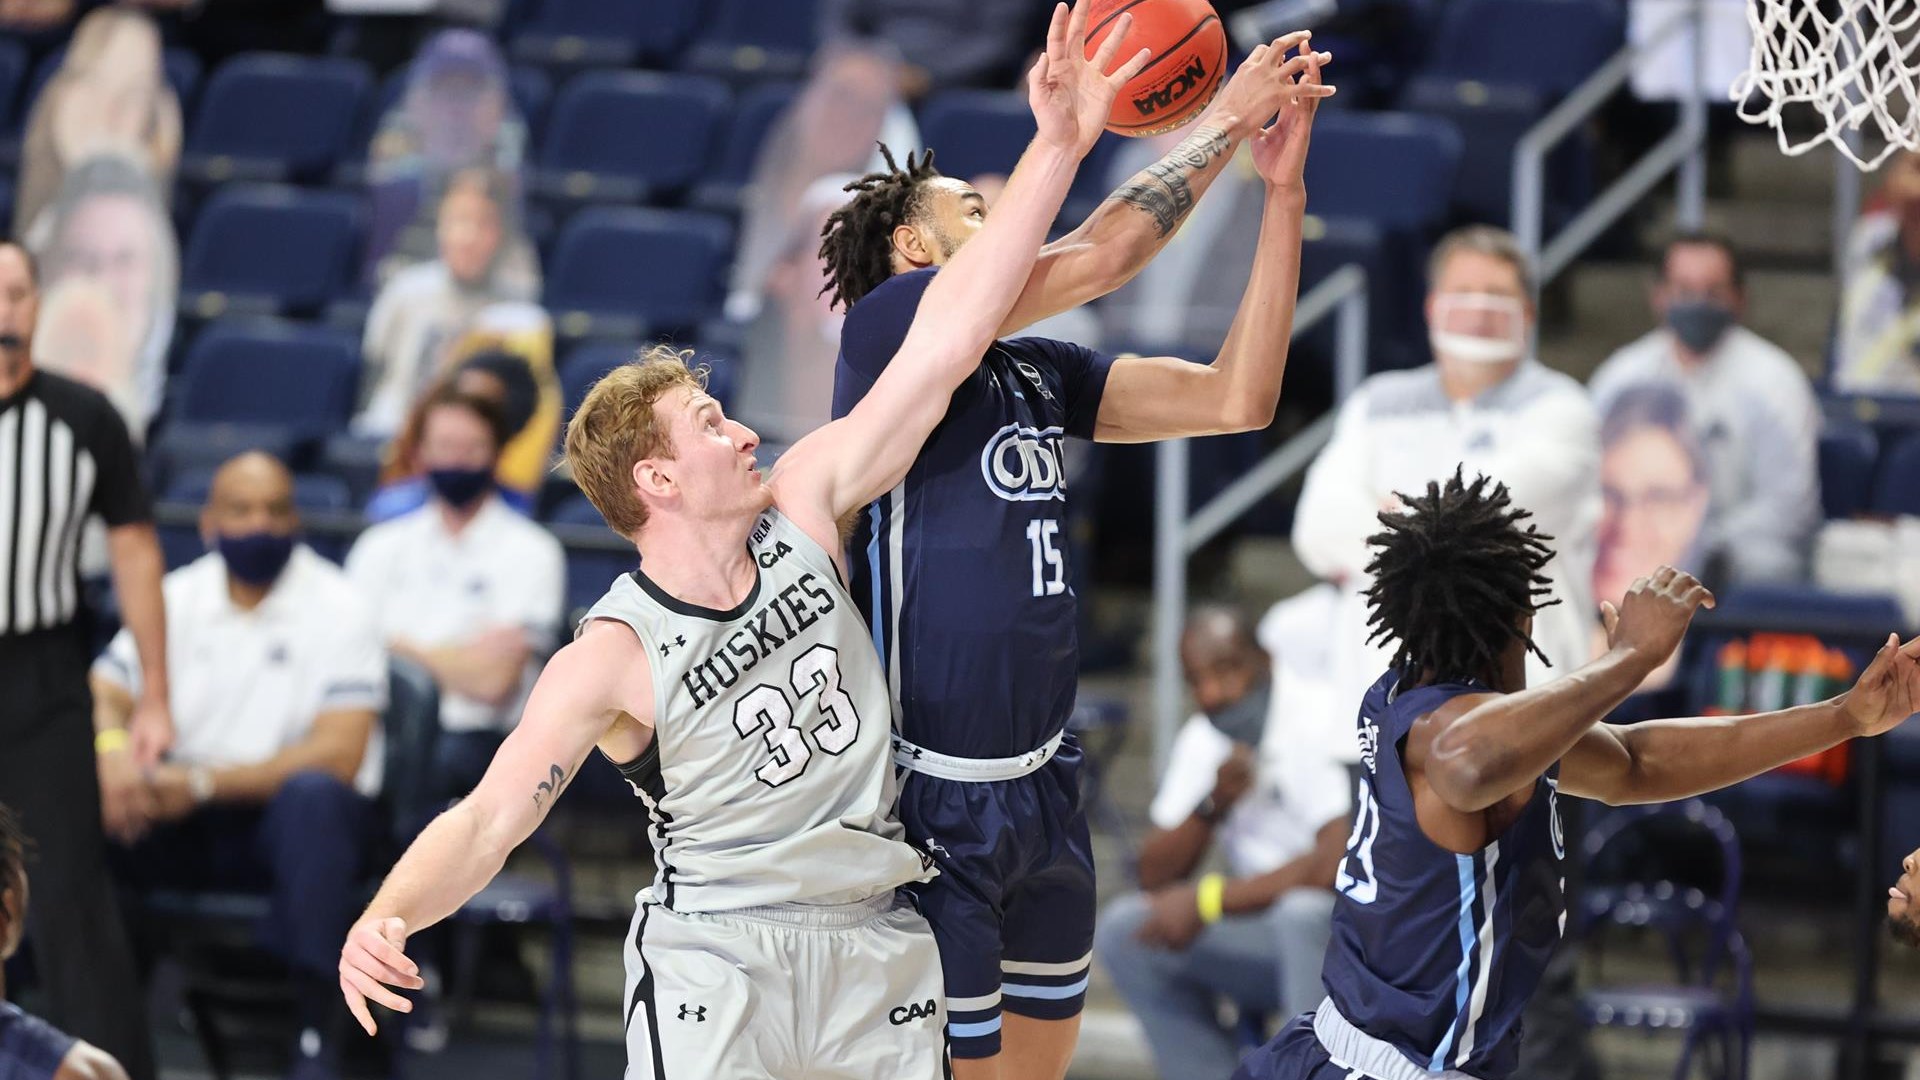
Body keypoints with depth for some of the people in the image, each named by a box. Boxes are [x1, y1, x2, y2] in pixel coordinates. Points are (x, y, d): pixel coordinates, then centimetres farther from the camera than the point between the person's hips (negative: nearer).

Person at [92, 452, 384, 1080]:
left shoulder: (337, 608, -4)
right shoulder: (176, 599, 9)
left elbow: (338, 756, -14)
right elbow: (103, 699, 1)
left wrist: (205, 782, -24)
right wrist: (113, 761, -25)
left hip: (292, 818, -3)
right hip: (184, 822, 3)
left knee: (313, 795, -39)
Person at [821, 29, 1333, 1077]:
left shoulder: (1039, 372, 11)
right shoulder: (887, 324, -10)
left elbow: (1237, 398, 4)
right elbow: (1095, 257, -19)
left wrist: (1282, 189, 0)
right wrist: (1226, 117, -8)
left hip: (1044, 784, 8)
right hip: (935, 797, -8)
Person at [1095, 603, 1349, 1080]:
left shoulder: (1315, 717, -17)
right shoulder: (1202, 741, 7)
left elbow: (1339, 862, -28)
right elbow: (1154, 877, 6)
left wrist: (1208, 898, -19)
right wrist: (1213, 804, -14)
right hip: (1272, 935, 7)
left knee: (1305, 911, -38)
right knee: (1122, 929, -5)